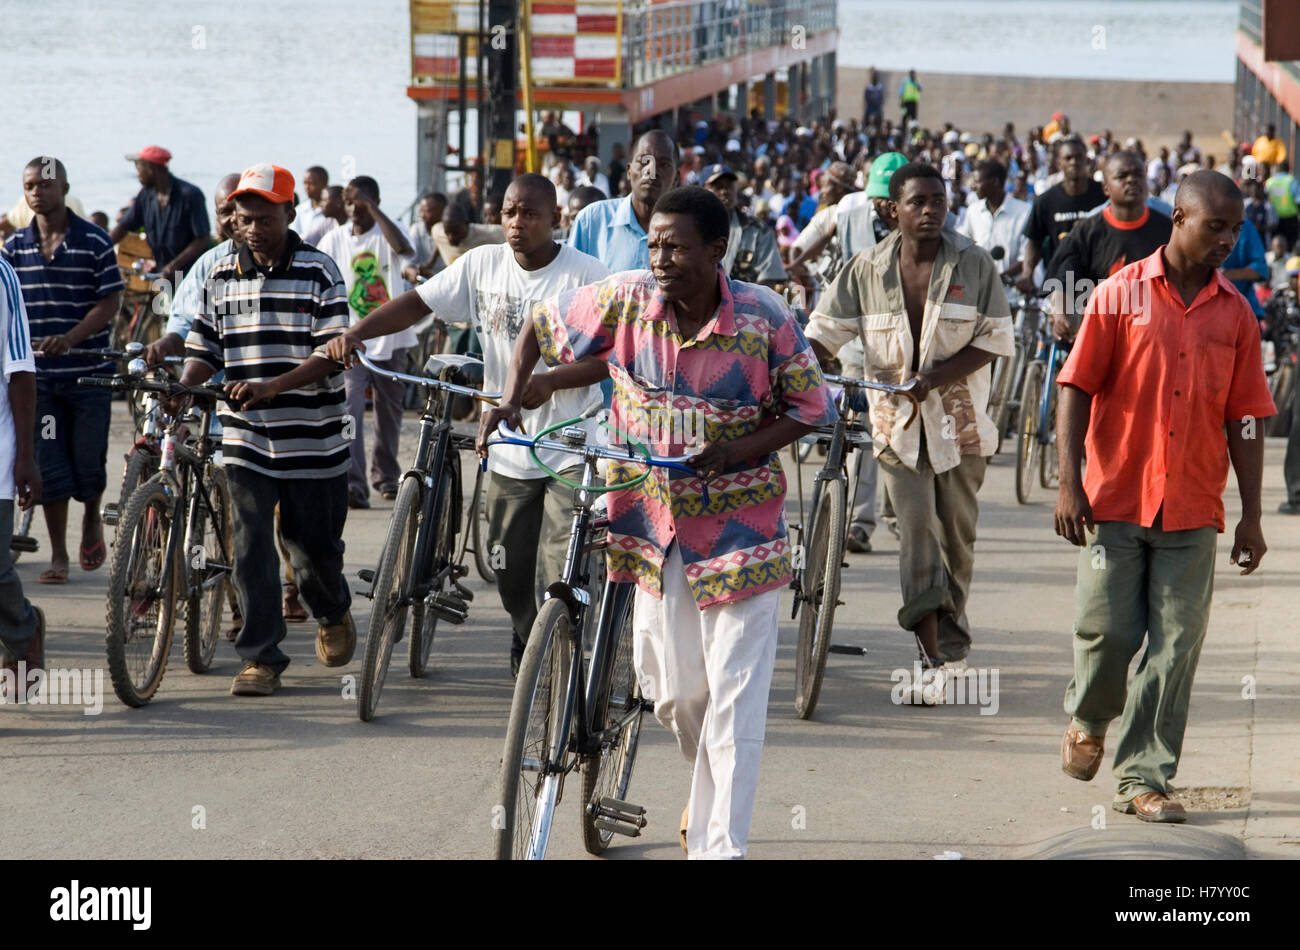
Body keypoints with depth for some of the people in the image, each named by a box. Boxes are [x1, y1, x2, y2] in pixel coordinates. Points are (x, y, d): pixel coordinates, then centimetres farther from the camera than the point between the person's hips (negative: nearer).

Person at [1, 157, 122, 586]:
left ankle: (92, 519, 33)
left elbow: (110, 301, -7)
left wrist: (71, 338, -21)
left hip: (88, 373, -2)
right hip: (38, 375, 2)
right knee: (49, 468, 1)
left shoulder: (94, 242, -4)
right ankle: (58, 556, 10)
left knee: (88, 463, 1)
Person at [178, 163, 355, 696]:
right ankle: (260, 658, 0)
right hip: (245, 438, 2)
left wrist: (273, 386, -25)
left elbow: (332, 354, -13)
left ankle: (333, 615, 39)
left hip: (311, 438, -2)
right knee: (250, 547, -6)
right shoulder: (221, 276, 7)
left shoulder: (318, 272, -6)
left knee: (314, 544, 8)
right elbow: (205, 348, 11)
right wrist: (182, 384, -10)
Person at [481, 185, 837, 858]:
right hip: (656, 521, 3)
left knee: (734, 696, -6)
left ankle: (720, 842, -2)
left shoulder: (763, 318, -15)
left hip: (739, 528, -3)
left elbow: (811, 409, -5)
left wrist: (734, 452, -19)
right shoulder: (627, 302, -8)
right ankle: (710, 787, 41)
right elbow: (541, 325, 7)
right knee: (673, 689, 10)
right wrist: (510, 400, -7)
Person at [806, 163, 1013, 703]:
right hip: (896, 419, 0)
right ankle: (934, 658, -14)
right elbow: (825, 331, 2)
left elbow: (993, 338, -5)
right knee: (916, 526, -11)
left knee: (956, 530, 8)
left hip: (957, 415, 1)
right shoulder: (867, 270, 0)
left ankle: (951, 644, 25)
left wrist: (937, 376, -18)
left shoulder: (974, 265, -2)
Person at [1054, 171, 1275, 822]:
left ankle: (1143, 777, 6)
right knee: (1107, 629, -1)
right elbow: (1077, 391, -1)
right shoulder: (1120, 295, -1)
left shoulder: (1235, 315, 7)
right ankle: (1087, 720, 30)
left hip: (1193, 511, 2)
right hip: (1115, 499, -2)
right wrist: (1069, 483, -8)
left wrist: (1251, 516, 6)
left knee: (1175, 646, -1)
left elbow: (1245, 421, 9)